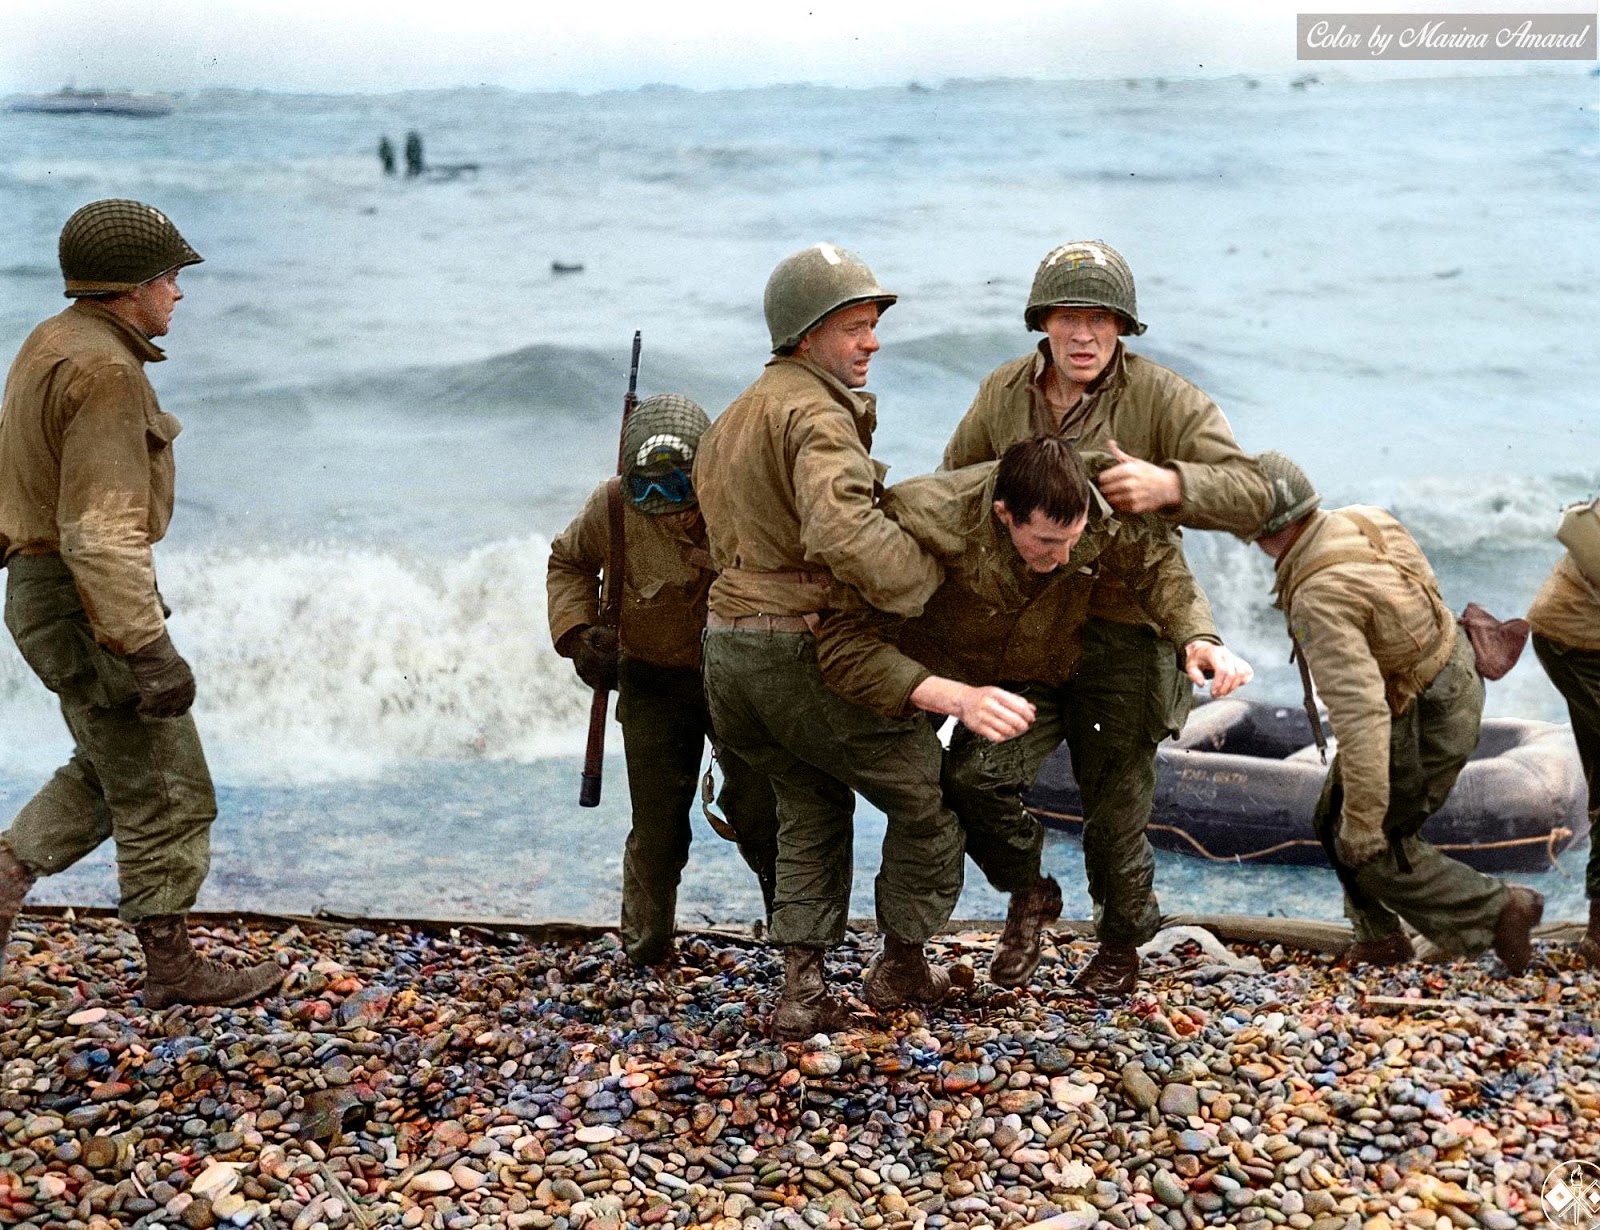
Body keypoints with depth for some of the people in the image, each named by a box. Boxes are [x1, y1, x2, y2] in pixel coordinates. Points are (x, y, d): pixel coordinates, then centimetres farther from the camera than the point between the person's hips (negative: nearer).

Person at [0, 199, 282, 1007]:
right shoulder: (103, 370, -21)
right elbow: (100, 531, -26)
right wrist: (150, 651, -26)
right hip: (91, 607, -10)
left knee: (111, 773, 22)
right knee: (164, 792, 2)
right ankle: (171, 969, 13)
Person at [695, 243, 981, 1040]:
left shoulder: (732, 421, 18)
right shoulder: (816, 413, -14)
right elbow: (841, 531, -32)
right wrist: (927, 577, -22)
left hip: (728, 648, 9)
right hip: (807, 652, -9)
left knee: (811, 809, 24)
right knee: (930, 798, 10)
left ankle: (802, 989, 17)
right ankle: (902, 966, 23)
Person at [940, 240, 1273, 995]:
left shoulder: (1163, 398, -14)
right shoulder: (1004, 393, 0)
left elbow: (1250, 494, -21)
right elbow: (952, 486, 17)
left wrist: (1169, 485, -39)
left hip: (1122, 629, -4)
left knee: (1115, 799, 7)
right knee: (975, 777, 1)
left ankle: (1122, 939, 33)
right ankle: (1028, 890, 31)